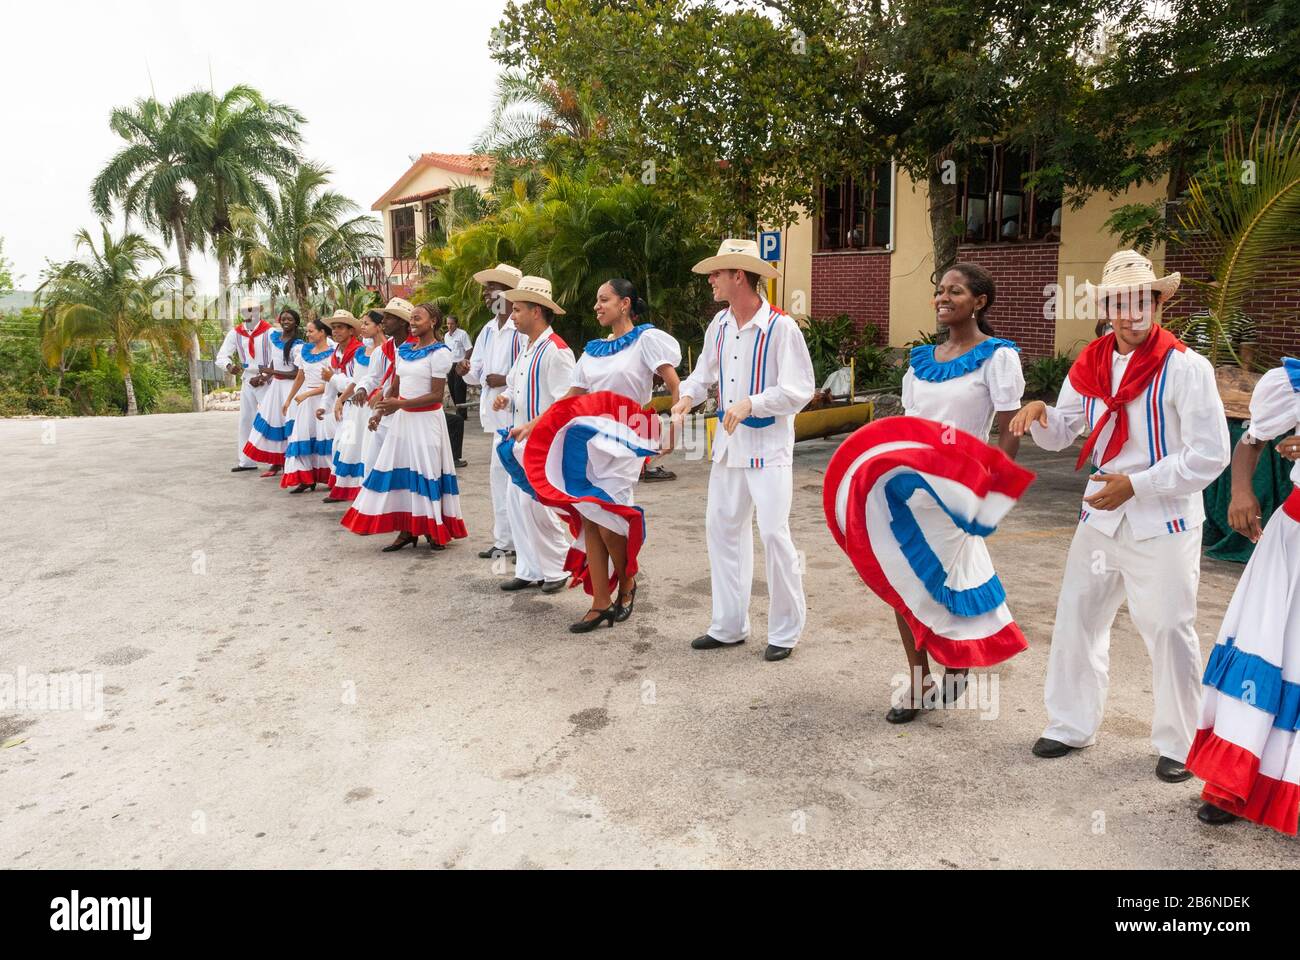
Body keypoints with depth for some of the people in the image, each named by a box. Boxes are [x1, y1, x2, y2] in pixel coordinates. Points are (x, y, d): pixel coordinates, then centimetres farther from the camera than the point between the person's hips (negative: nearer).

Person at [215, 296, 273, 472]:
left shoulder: (269, 332, -11)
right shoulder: (235, 332, 2)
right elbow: (222, 355, 2)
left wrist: (263, 378, -16)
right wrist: (229, 366, -20)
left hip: (266, 381, -6)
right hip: (247, 380, 6)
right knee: (245, 420, 11)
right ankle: (246, 461, 20)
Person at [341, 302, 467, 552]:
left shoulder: (439, 352, -11)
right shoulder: (404, 349, 10)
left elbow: (436, 395, -16)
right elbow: (395, 387, 15)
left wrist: (399, 404, -20)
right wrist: (381, 411, 1)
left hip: (426, 419, -7)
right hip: (402, 417, 7)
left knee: (426, 471, 0)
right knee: (401, 470, 7)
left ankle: (434, 530, 13)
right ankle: (406, 530, 15)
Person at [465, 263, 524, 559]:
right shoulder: (488, 330, 14)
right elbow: (477, 372, 16)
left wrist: (506, 381, -20)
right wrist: (466, 371, -5)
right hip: (499, 414, 9)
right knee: (500, 475, 14)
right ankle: (505, 541, 25)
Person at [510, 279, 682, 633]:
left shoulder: (646, 338, 0)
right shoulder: (593, 349, 16)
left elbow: (675, 387, -7)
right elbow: (571, 397, 17)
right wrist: (531, 425, 12)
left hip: (623, 442, -6)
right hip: (588, 440, 6)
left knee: (606, 519, -11)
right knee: (588, 521, 1)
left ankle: (627, 581, 18)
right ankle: (600, 604, 9)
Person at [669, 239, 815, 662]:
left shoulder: (780, 327, -15)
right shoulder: (719, 325, 6)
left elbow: (799, 390, -18)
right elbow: (704, 372, 17)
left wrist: (750, 404, -25)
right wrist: (688, 396, -2)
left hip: (768, 445, -7)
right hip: (728, 442, 8)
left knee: (773, 533, -7)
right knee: (721, 527, 11)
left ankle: (785, 631, 10)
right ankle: (728, 626, 23)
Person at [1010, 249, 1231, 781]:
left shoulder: (1185, 366, -12)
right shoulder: (1090, 364, 4)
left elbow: (1211, 454, -14)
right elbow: (1061, 434, 11)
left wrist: (1135, 484, -20)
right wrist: (1039, 412, -12)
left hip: (1163, 521, -5)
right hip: (1101, 514, 5)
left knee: (1168, 630, 3)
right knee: (1077, 617, 10)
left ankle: (1178, 742, 23)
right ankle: (1072, 724, 27)